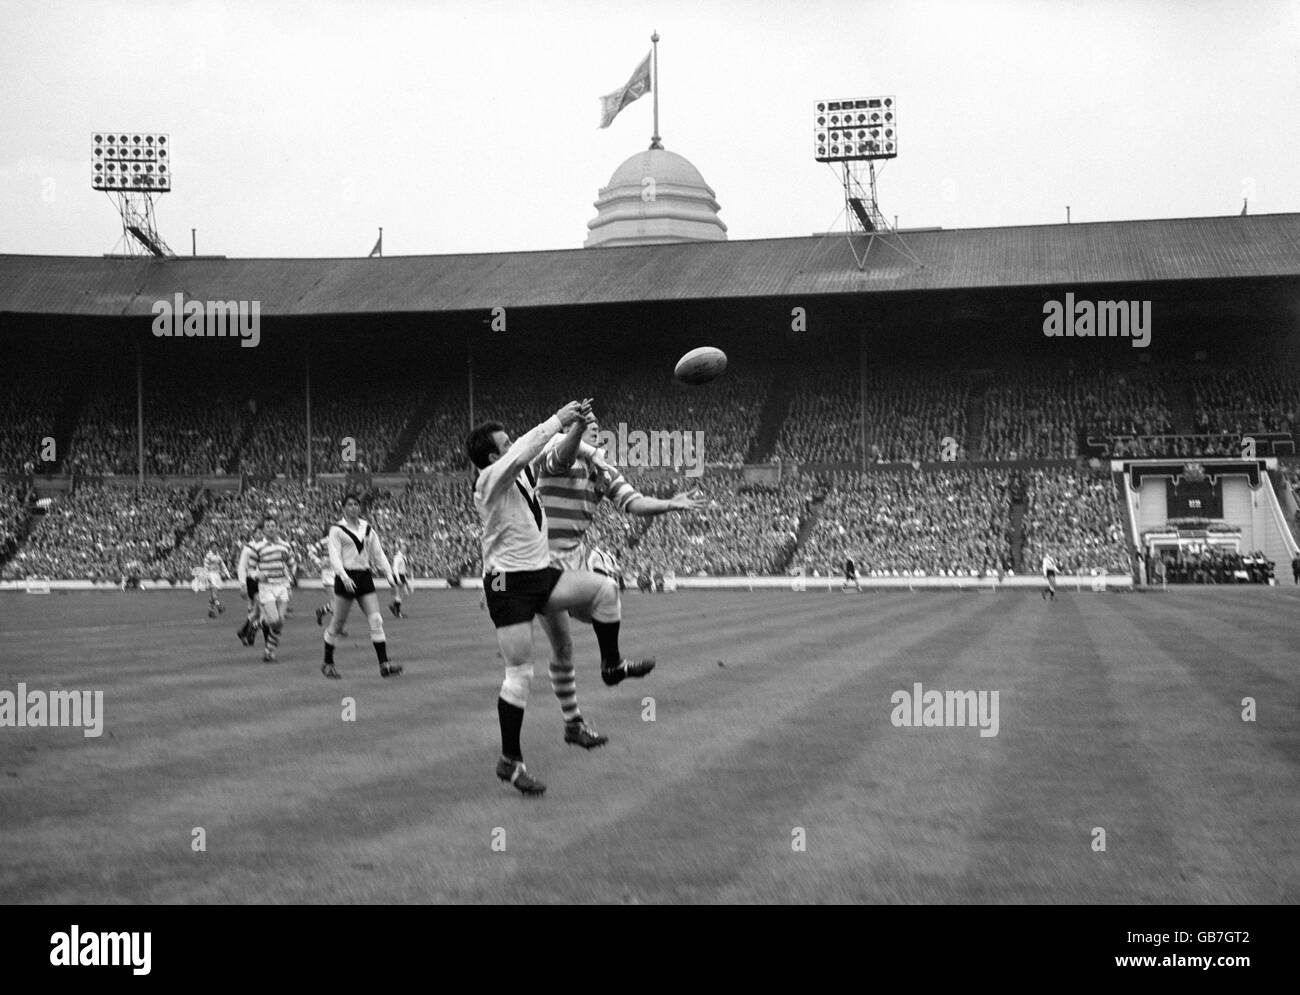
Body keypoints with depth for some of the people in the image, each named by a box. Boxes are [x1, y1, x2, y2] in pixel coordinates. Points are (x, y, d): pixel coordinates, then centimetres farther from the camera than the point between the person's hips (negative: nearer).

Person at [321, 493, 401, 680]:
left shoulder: (367, 528, 12)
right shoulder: (337, 529, -3)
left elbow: (378, 553, 14)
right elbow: (334, 557, -11)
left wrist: (389, 575, 4)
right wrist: (344, 577, -25)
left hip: (365, 577, 4)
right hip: (346, 578, -4)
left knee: (376, 620, -7)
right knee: (338, 623, 4)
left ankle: (384, 664, -9)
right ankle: (328, 663, 21)